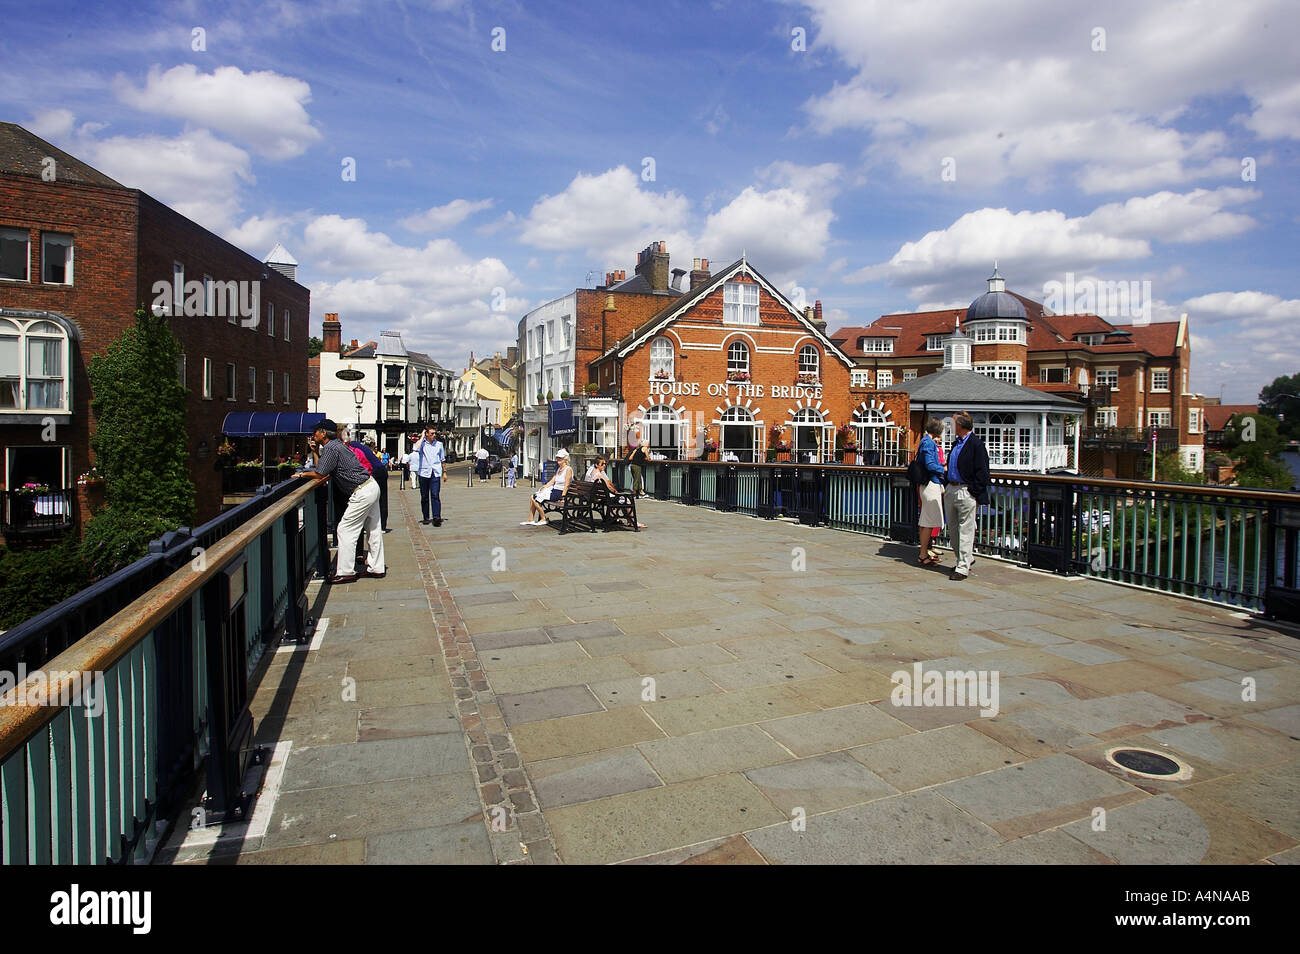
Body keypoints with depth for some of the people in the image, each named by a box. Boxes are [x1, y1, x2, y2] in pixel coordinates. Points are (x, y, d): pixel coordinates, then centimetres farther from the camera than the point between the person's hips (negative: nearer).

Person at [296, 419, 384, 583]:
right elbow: (320, 467, 22)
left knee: (346, 530, -3)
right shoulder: (337, 444, 18)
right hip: (371, 486, 10)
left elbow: (320, 473, -15)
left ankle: (345, 572, 1)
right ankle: (376, 568, 19)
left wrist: (302, 474, 0)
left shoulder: (330, 448, -12)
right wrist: (316, 451, 19)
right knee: (373, 530, 12)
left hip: (362, 492, -10)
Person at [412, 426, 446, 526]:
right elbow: (416, 449, -23)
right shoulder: (421, 443, 2)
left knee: (435, 495, -11)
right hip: (424, 473, -1)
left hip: (436, 473, 1)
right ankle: (426, 518, 14)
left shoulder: (439, 444, 11)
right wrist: (422, 437, -11)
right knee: (424, 497, 5)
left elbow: (442, 459, 21)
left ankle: (437, 517, -19)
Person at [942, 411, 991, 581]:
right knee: (952, 530, 15)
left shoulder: (976, 443, -11)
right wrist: (948, 487, 15)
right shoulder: (957, 443, 15)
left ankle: (963, 568, 1)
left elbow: (982, 471, -13)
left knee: (965, 531, -4)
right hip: (951, 490, 9)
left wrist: (974, 494, -15)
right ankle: (966, 558, 32)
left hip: (967, 492, -9)